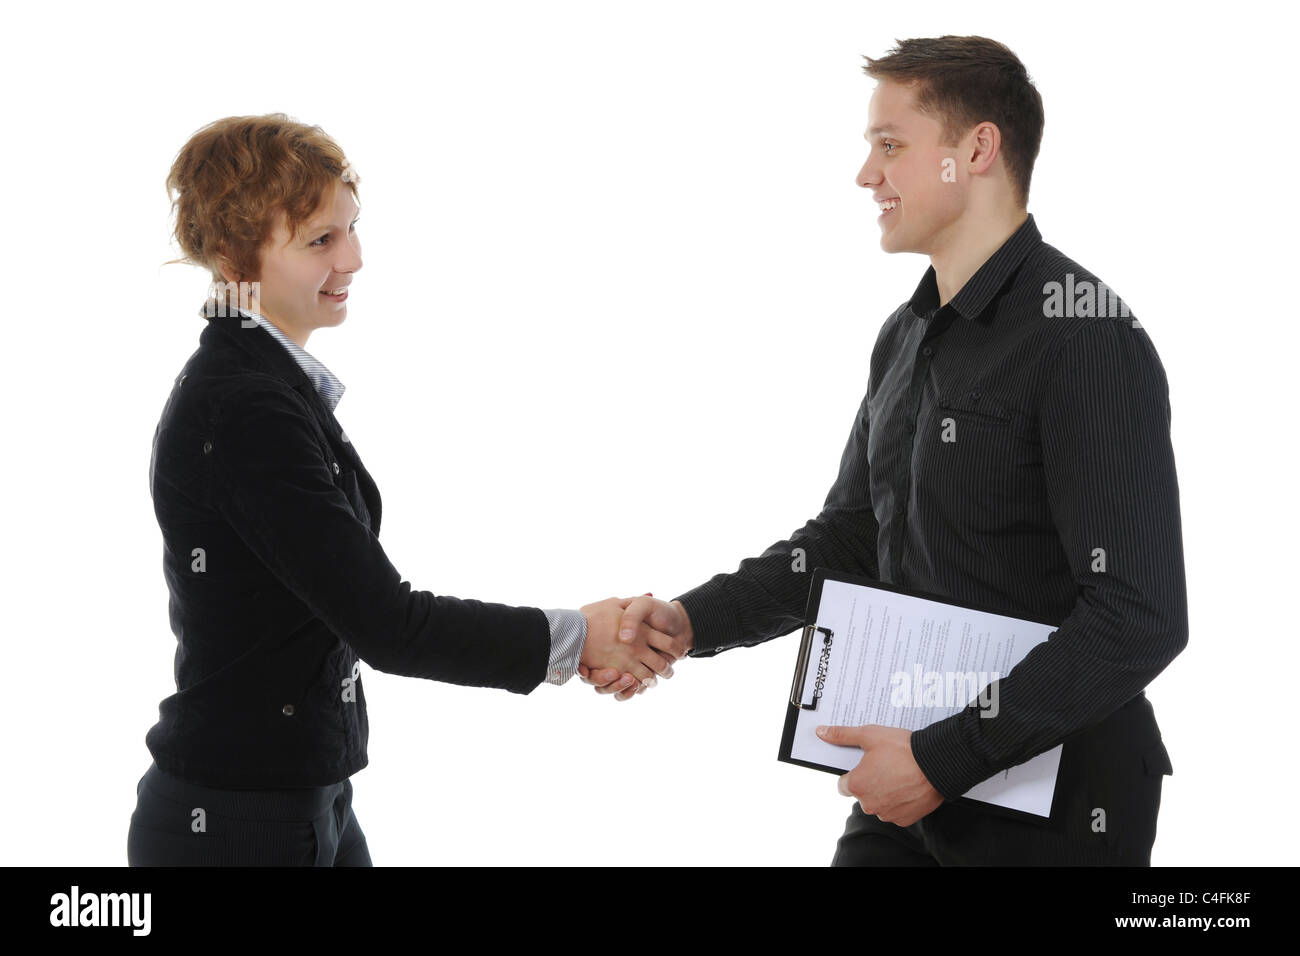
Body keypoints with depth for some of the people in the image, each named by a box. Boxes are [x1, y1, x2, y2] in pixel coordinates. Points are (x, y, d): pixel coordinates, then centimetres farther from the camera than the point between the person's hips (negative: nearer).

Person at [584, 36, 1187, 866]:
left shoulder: (1084, 336, -17)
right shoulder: (907, 337, 11)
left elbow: (1139, 619, -23)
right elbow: (847, 538, 16)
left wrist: (944, 761, -22)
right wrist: (693, 620, -1)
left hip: (1052, 807, -7)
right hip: (914, 786, 8)